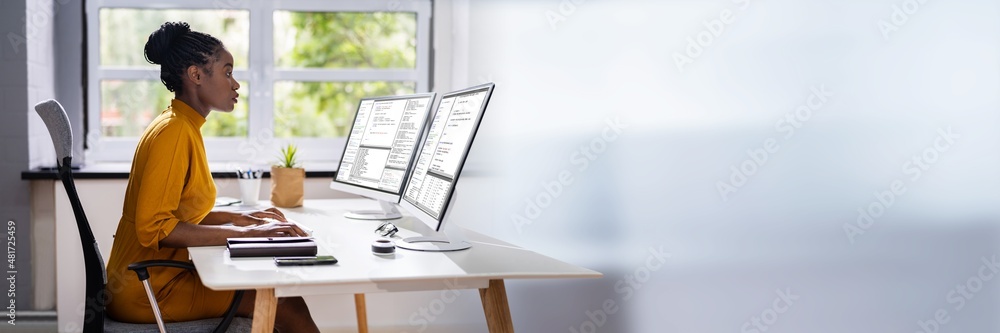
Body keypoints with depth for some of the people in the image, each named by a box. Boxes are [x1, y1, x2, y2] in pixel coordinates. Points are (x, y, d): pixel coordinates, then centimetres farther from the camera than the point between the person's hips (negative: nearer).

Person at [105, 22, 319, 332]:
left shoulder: (184, 127, 11)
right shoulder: (173, 132, -18)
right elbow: (153, 228, -24)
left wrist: (240, 218, 7)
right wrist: (246, 233, -22)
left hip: (160, 275, 9)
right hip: (147, 290, -9)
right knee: (285, 304, -14)